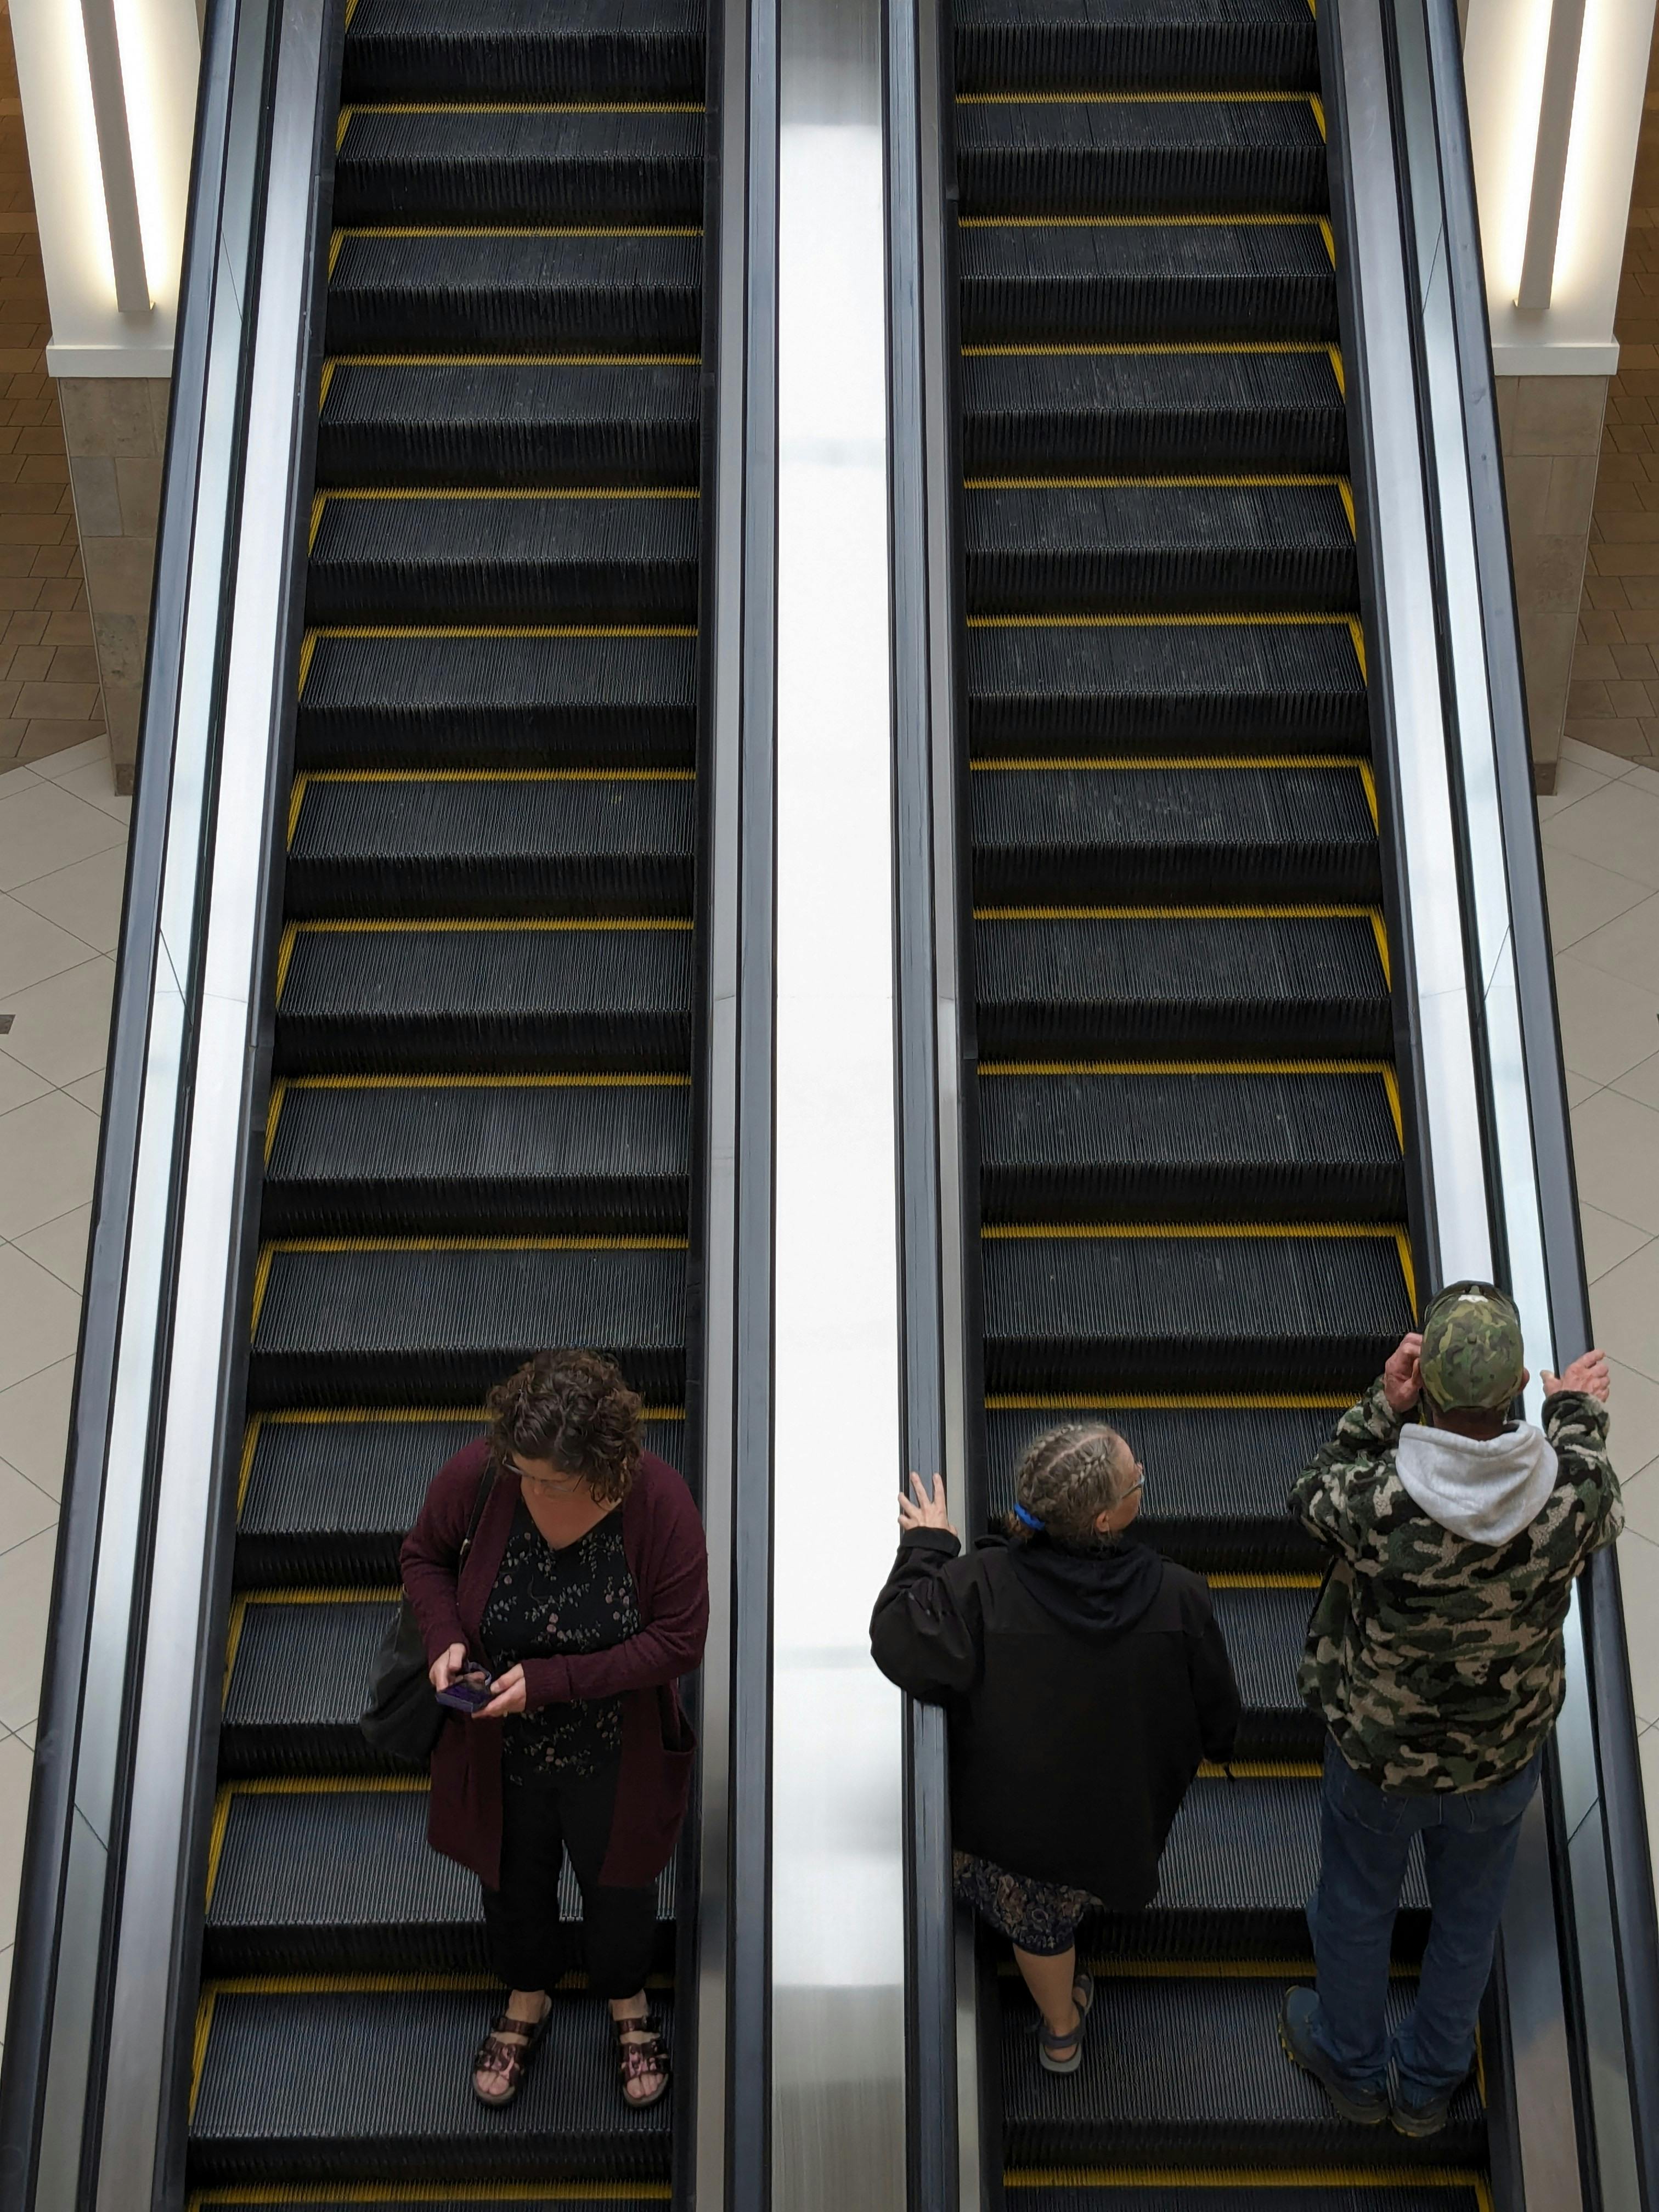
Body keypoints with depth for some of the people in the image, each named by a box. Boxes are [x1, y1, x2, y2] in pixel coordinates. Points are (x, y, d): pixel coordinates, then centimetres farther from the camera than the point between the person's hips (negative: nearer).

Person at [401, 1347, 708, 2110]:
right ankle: (527, 2002, 56)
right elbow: (424, 1556, -4)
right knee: (513, 1877, 26)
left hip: (612, 1754, -1)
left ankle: (629, 2003, 55)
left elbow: (680, 1641, -24)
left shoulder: (658, 1502, -30)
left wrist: (551, 1680, -29)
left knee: (617, 1879, 24)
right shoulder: (475, 1476, -25)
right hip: (499, 1752, 2)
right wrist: (444, 1637, -22)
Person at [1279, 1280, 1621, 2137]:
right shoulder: (1575, 1494, -30)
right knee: (1469, 1913, 28)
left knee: (1357, 1905, 26)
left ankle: (1352, 2067, 52)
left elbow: (1311, 1495, -13)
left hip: (1377, 1754, -2)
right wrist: (1579, 1412, 13)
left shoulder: (1374, 1504, -38)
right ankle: (1429, 2086, 50)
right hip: (1504, 1755, 2)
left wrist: (1381, 1407, -17)